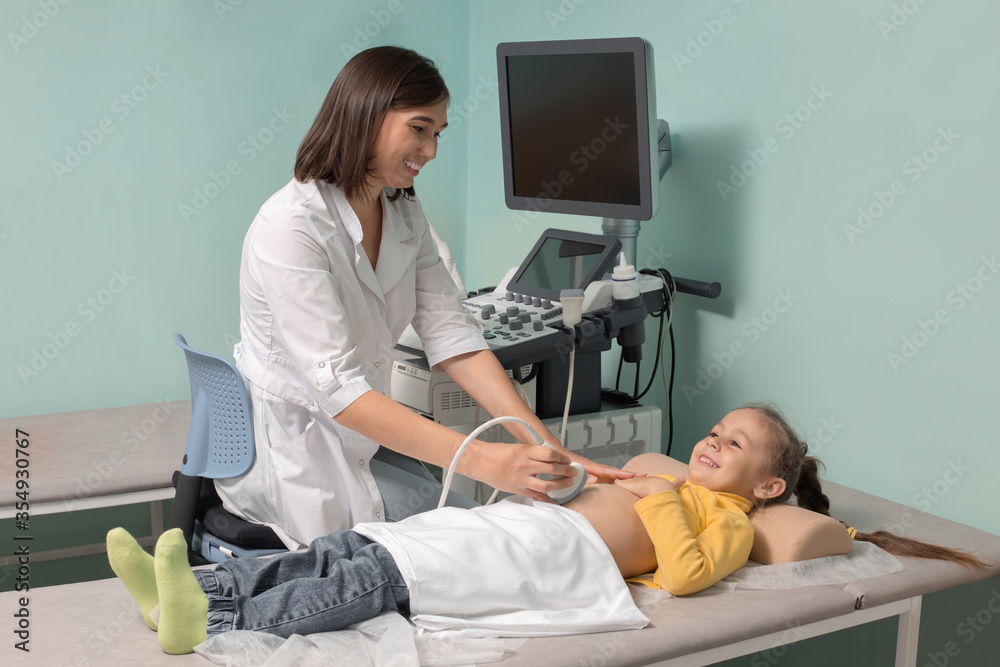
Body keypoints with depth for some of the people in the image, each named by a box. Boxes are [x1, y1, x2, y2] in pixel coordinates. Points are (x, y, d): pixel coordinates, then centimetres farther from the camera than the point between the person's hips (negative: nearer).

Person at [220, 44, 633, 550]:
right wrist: (484, 461, -37)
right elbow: (338, 389, -30)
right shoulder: (291, 227, -23)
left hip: (360, 439, 7)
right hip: (290, 451, -7)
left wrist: (547, 449, -17)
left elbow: (452, 336, -5)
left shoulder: (405, 217, 4)